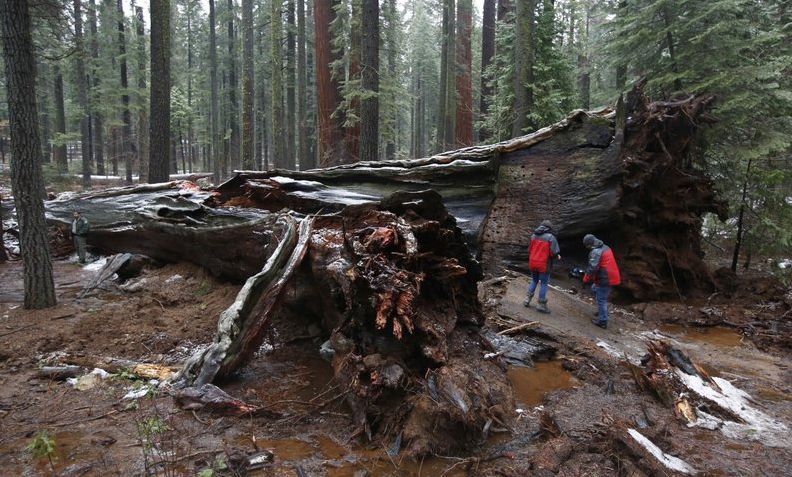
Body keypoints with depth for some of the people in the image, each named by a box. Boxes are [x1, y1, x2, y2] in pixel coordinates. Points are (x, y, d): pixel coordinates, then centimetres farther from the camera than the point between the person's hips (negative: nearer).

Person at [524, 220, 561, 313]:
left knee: (534, 281, 22)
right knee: (544, 283, 5)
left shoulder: (534, 236, 4)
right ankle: (541, 304, 8)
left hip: (532, 263, 5)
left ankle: (527, 300, 18)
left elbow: (529, 250, 11)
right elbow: (554, 252, -15)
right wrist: (557, 256, 7)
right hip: (544, 265, -5)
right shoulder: (550, 237, -11)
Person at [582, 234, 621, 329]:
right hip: (612, 277, 10)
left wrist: (586, 279, -12)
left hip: (604, 280, -10)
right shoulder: (606, 248, 11)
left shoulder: (595, 252, -19)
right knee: (594, 289, 27)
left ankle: (602, 321, 8)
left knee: (601, 300, 1)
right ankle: (602, 310, 33)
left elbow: (592, 268, -25)